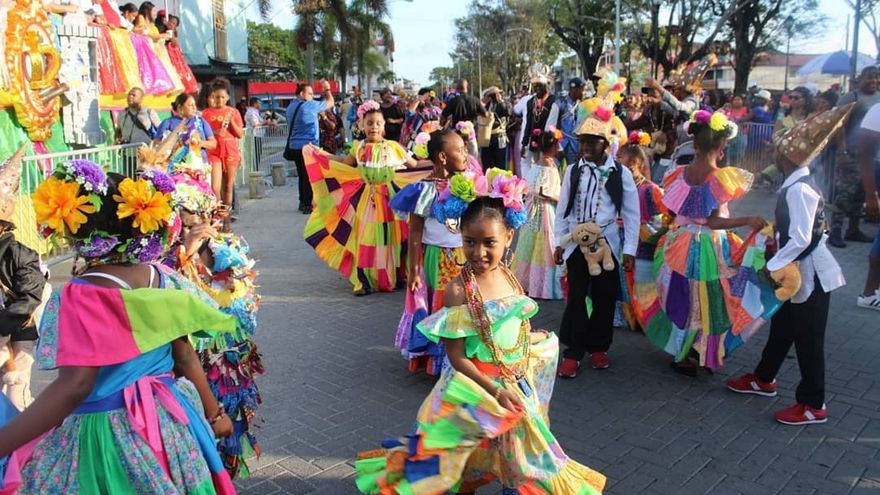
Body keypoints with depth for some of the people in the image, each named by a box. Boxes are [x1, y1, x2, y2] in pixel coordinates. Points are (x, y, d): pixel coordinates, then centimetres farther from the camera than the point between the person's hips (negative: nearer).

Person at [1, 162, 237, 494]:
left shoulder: (81, 295, -20)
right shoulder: (162, 279, -3)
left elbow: (73, 386, -27)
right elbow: (186, 357, 1)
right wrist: (214, 413, 12)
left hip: (104, 434, -5)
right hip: (168, 423, 5)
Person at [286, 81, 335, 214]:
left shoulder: (291, 106, 14)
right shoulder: (310, 105, -9)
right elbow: (330, 103, 0)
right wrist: (327, 89, 17)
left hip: (295, 146, 8)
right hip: (308, 146, -8)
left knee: (302, 175, 14)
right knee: (310, 176, -4)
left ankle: (303, 202, 19)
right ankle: (307, 205, -4)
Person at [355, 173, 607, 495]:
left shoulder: (510, 278, -4)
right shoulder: (459, 290, -22)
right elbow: (456, 356, -19)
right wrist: (495, 390, -22)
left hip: (516, 387, 5)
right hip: (475, 390, -5)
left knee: (517, 457, 22)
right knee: (468, 468, 14)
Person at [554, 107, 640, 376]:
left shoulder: (621, 173, -6)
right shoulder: (573, 171, -1)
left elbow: (631, 214, -2)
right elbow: (563, 209, 5)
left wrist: (629, 250, -4)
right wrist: (560, 242, 4)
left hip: (607, 243, 0)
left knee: (605, 298, 9)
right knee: (576, 298, 0)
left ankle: (599, 347, 27)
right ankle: (573, 352, 9)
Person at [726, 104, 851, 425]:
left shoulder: (799, 190, -24)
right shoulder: (797, 185, 5)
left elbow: (800, 239, -28)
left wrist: (771, 267, -25)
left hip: (811, 275, -9)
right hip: (797, 271, 9)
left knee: (808, 339, 3)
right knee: (782, 327, 22)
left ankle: (813, 406, 17)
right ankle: (764, 379, 40)